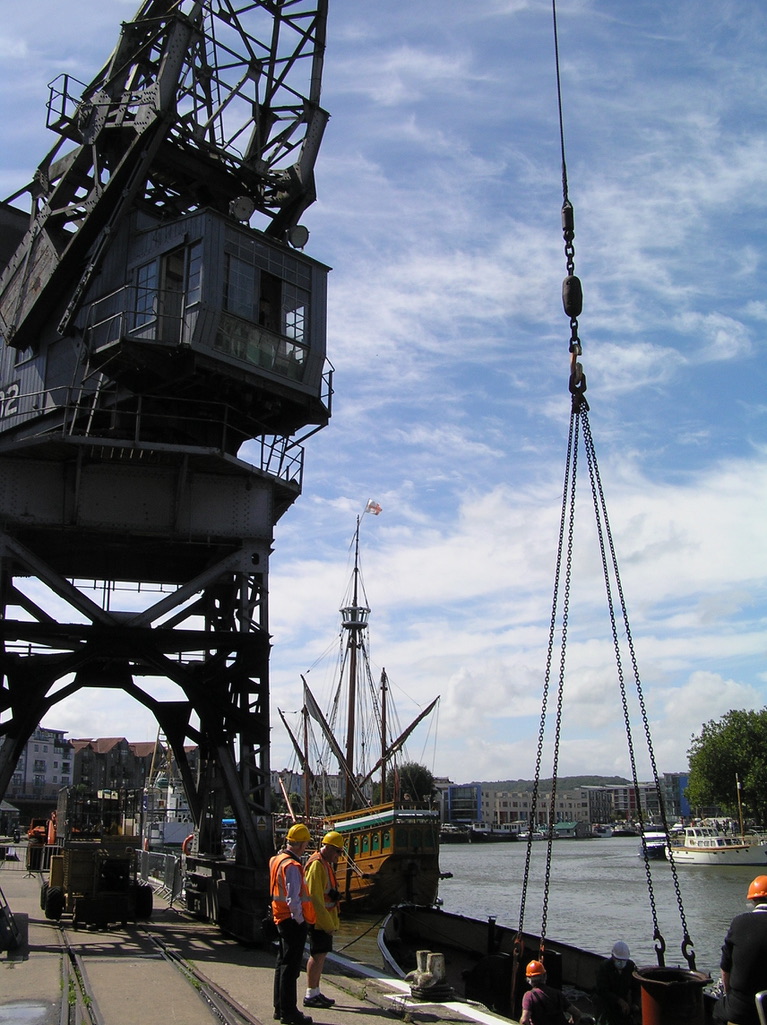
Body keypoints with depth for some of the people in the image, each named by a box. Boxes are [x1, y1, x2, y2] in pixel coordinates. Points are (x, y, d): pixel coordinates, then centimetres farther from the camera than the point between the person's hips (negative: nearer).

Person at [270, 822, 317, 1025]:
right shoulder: (292, 866, -21)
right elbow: (293, 899, -24)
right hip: (293, 921, -10)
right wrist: (300, 919, -14)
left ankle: (280, 1008, 26)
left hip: (281, 919, 10)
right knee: (291, 967, -3)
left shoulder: (278, 860, 9)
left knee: (283, 964, 17)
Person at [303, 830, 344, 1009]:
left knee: (321, 955, 13)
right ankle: (311, 995, 1)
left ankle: (316, 992, 20)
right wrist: (327, 923, -20)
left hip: (325, 919, 10)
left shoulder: (326, 864, 16)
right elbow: (314, 897, -22)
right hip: (318, 919, -10)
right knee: (317, 955, -5)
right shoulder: (316, 865, -17)